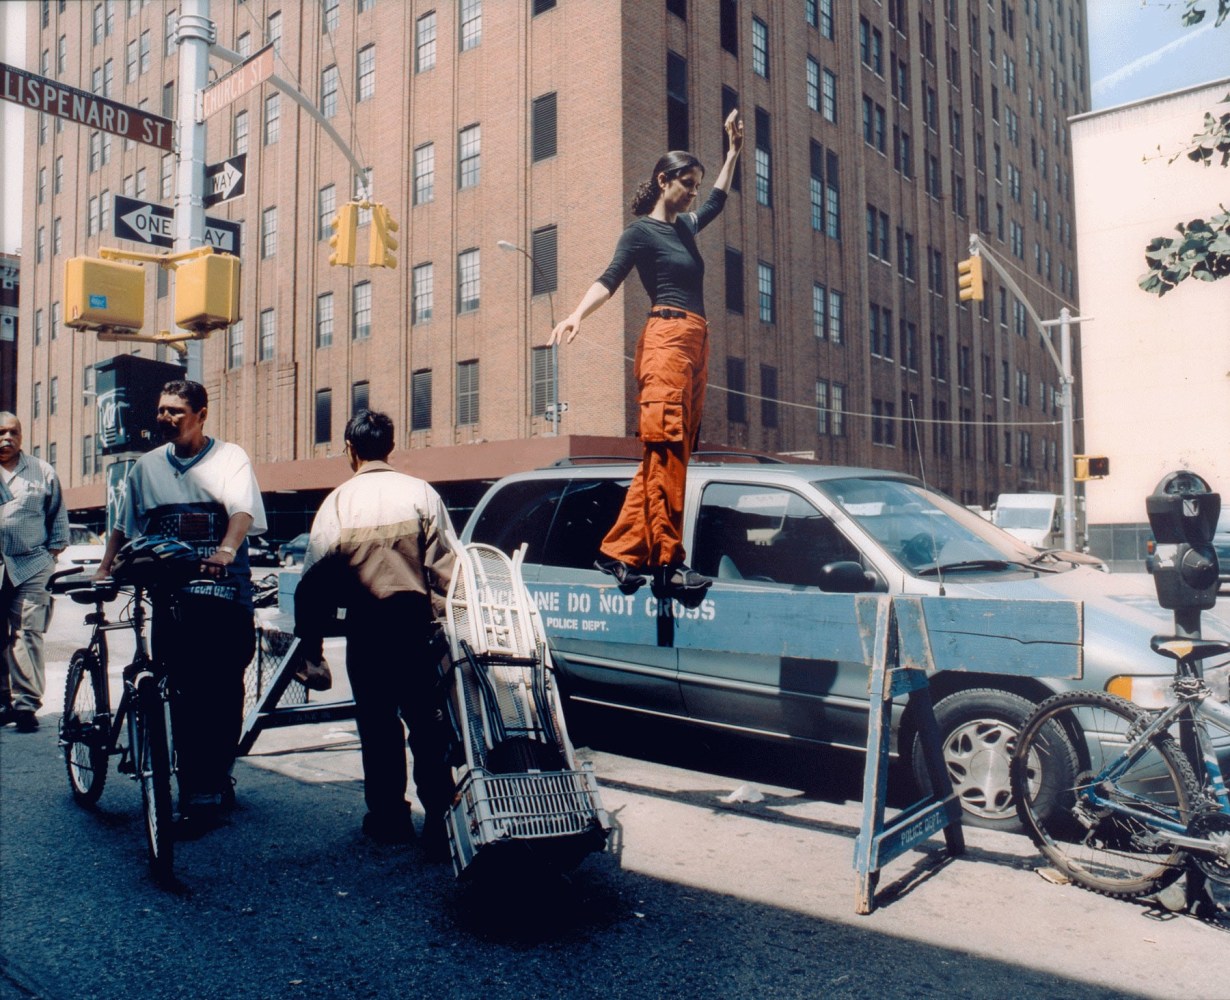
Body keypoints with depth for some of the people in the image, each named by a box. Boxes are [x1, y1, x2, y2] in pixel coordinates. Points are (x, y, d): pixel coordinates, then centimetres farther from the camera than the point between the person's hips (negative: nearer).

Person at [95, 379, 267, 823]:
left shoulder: (229, 458, 4)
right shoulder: (148, 465, 17)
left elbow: (242, 510, -13)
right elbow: (124, 525, 25)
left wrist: (226, 550, -31)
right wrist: (105, 569, 13)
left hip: (225, 593, -3)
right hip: (171, 596, 3)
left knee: (224, 693, -3)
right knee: (184, 695, 2)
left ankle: (216, 780, 10)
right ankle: (197, 790, 12)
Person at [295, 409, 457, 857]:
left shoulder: (337, 502, -3)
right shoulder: (420, 492, -1)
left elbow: (313, 577, -2)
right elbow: (445, 566, -5)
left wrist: (308, 639, 7)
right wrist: (442, 618, 5)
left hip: (364, 624, 0)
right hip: (414, 618, 0)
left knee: (377, 723, 13)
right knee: (426, 722, 5)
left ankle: (389, 818, 21)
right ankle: (440, 822, 2)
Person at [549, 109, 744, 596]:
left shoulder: (684, 227, 25)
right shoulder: (641, 231, 3)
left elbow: (717, 199, 44)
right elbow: (610, 279, -10)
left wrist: (734, 149, 47)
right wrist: (577, 314, -26)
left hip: (695, 343, 8)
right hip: (668, 337, -8)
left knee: (671, 452, 1)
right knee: (665, 449, -14)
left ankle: (619, 550, 2)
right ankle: (667, 560, -16)